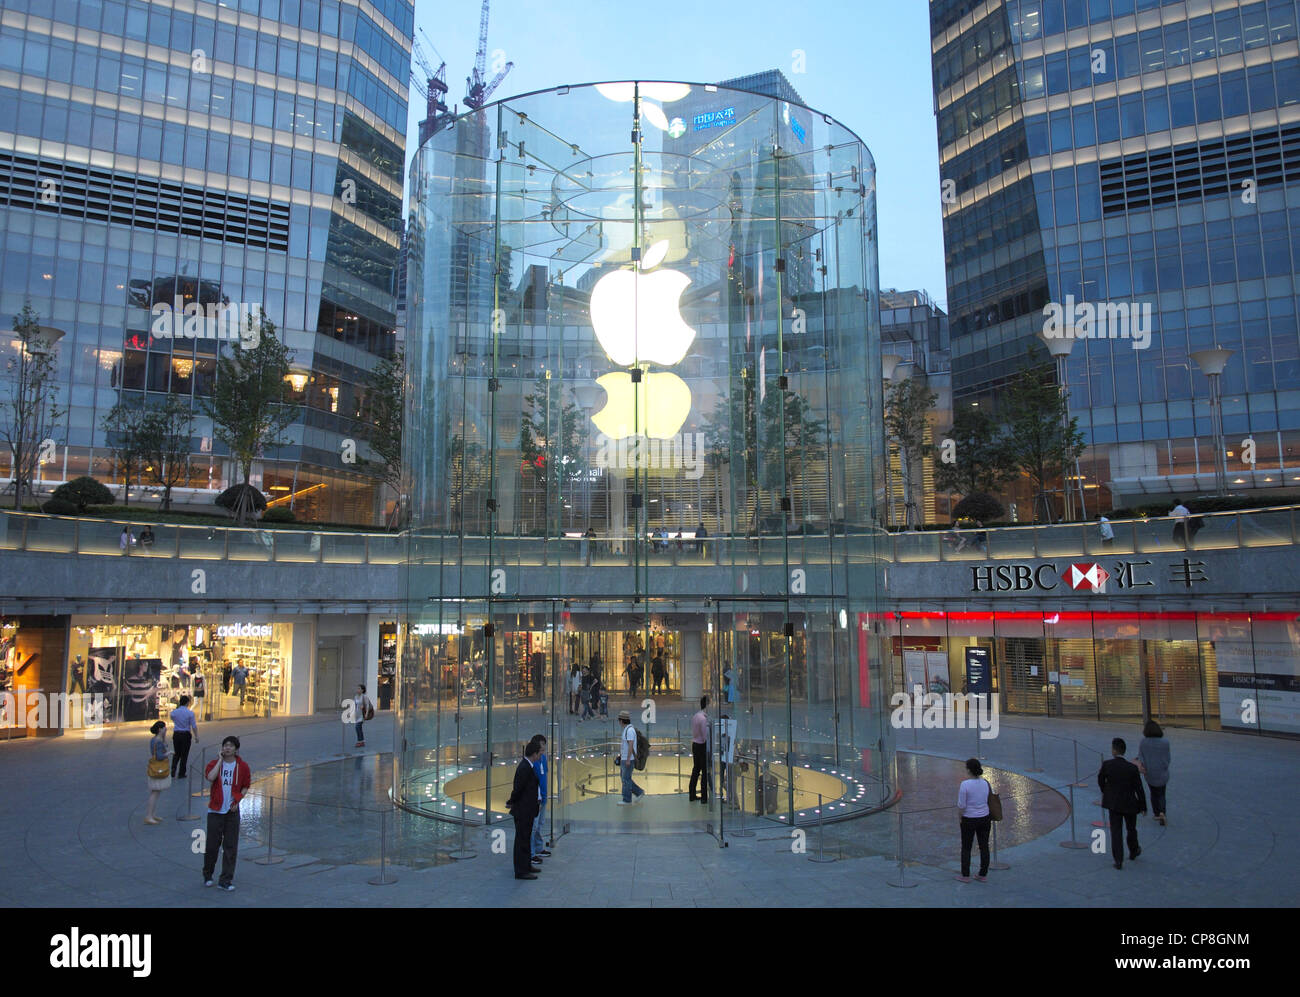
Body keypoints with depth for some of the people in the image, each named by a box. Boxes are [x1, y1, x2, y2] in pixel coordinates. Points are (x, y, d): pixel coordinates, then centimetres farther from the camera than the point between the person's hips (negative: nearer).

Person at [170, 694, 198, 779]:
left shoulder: (174, 712, -3)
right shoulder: (190, 713, -12)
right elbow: (194, 726, -11)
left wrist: (177, 707, 19)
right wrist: (196, 737, -2)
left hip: (176, 734, 3)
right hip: (186, 735, -3)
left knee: (176, 754, 19)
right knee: (184, 755, 8)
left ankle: (173, 772, 10)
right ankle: (181, 774, 14)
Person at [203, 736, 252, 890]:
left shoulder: (242, 766, 1)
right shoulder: (214, 763, -1)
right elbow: (210, 777, -22)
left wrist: (237, 800, -4)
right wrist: (220, 760, -14)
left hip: (232, 811, 1)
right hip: (215, 810, -1)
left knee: (231, 847, 1)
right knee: (212, 845, 4)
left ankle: (225, 880, 8)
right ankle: (207, 875, 28)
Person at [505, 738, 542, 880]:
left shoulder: (528, 765, 9)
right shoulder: (524, 768, -23)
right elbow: (518, 789, -20)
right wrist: (511, 803, -5)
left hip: (528, 810, 10)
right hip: (523, 810, -10)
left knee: (525, 838, 19)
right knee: (522, 839, -1)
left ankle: (526, 866, 31)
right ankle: (521, 871, 6)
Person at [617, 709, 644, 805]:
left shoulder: (630, 730, -19)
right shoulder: (627, 729, 13)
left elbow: (631, 745, -23)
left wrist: (628, 760, -24)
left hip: (628, 759, -10)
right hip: (624, 759, 10)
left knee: (626, 779, -2)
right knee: (625, 779, 14)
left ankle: (627, 800, 6)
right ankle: (639, 792, 20)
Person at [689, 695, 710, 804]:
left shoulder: (695, 717, 8)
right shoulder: (704, 718, -19)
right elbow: (705, 736, -19)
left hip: (695, 745, 9)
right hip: (702, 746, -9)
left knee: (696, 769, 16)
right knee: (705, 771, 0)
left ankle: (692, 795, 23)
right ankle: (704, 798, 4)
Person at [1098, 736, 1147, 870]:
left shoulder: (1106, 765, -16)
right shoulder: (1132, 768, -18)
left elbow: (1100, 780, 1)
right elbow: (1139, 789, -11)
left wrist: (1105, 792, 22)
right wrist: (1143, 806, 3)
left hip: (1113, 803, 0)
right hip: (1129, 804, 0)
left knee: (1116, 832, 6)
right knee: (1131, 829, 23)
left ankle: (1118, 860, 1)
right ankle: (1133, 852, 44)